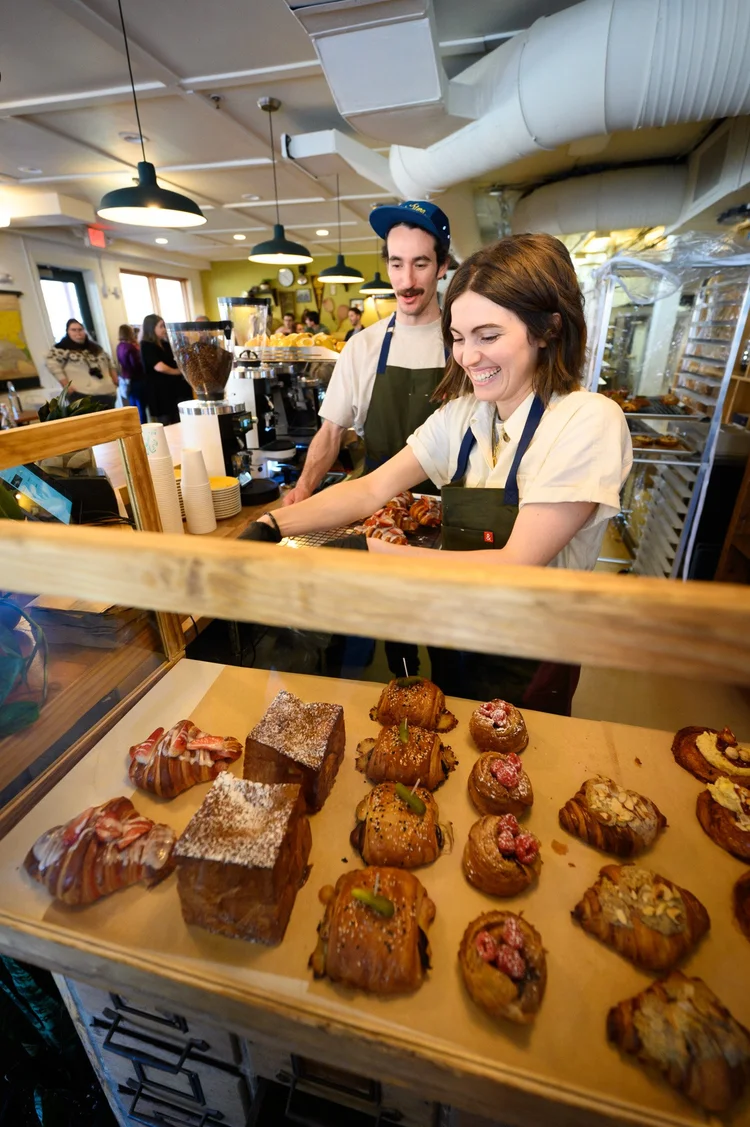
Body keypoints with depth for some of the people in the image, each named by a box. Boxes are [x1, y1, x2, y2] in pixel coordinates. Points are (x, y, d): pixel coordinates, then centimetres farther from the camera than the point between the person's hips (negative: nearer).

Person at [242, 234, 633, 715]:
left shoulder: (588, 422, -21)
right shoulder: (461, 414, -2)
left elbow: (517, 564, -28)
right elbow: (374, 488, -9)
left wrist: (368, 551, -34)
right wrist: (273, 526, -23)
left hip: (529, 664, -5)